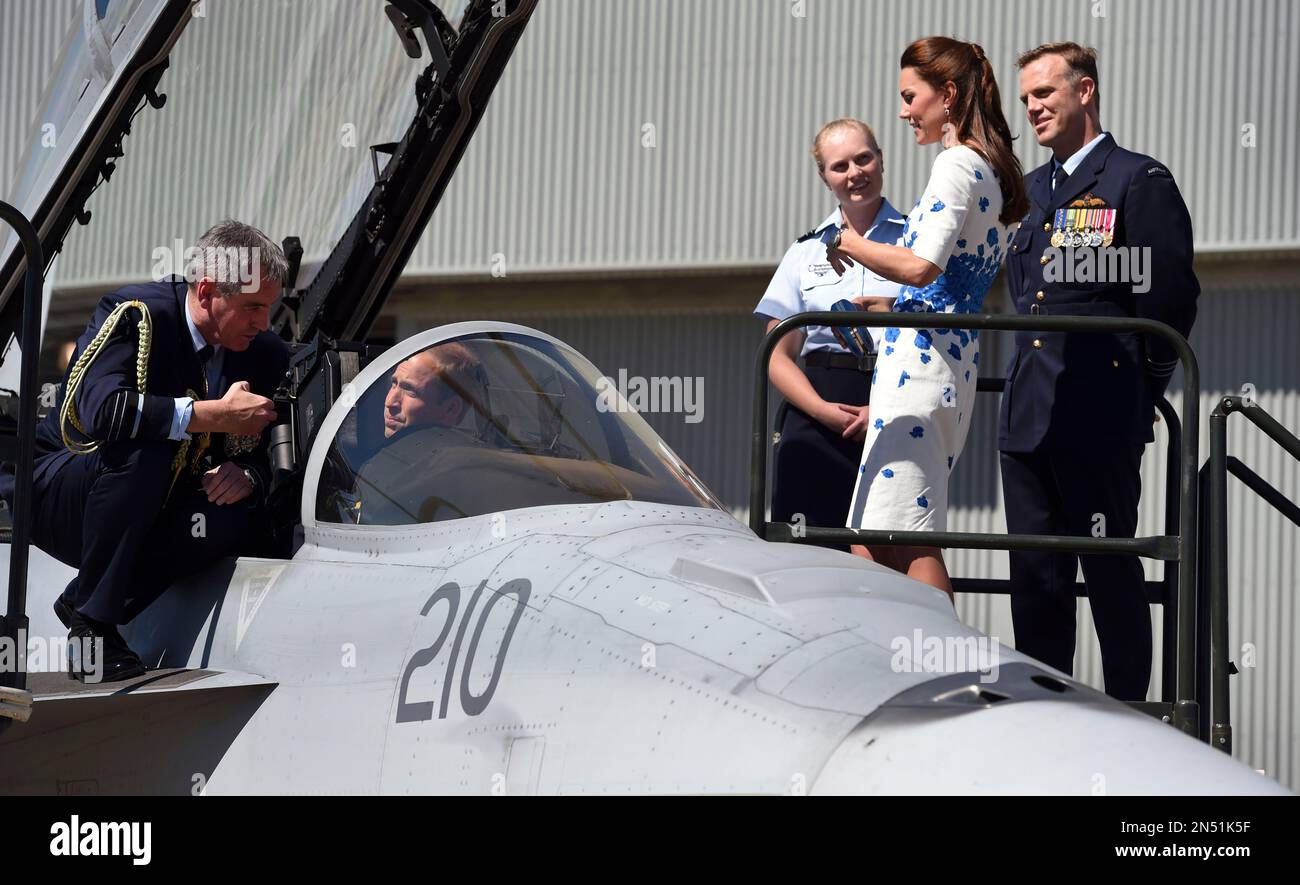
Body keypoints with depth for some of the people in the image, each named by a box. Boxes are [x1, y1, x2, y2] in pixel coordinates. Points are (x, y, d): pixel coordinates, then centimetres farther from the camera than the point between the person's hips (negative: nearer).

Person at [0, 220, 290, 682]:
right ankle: (92, 625, -23)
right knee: (143, 450, -35)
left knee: (234, 516, -25)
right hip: (52, 497, -6)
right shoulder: (135, 313, -20)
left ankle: (84, 601, -7)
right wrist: (217, 414, -36)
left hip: (147, 517, 6)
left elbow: (261, 452, 4)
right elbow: (101, 409, -37)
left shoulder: (264, 355, -1)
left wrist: (245, 474, -21)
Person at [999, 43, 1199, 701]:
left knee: (1110, 570, -3)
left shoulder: (1140, 182, -3)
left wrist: (1137, 394, -4)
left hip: (1100, 419, -7)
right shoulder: (1030, 189, 20)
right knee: (1035, 575, 9)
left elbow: (1172, 299, -6)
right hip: (1027, 416, 7)